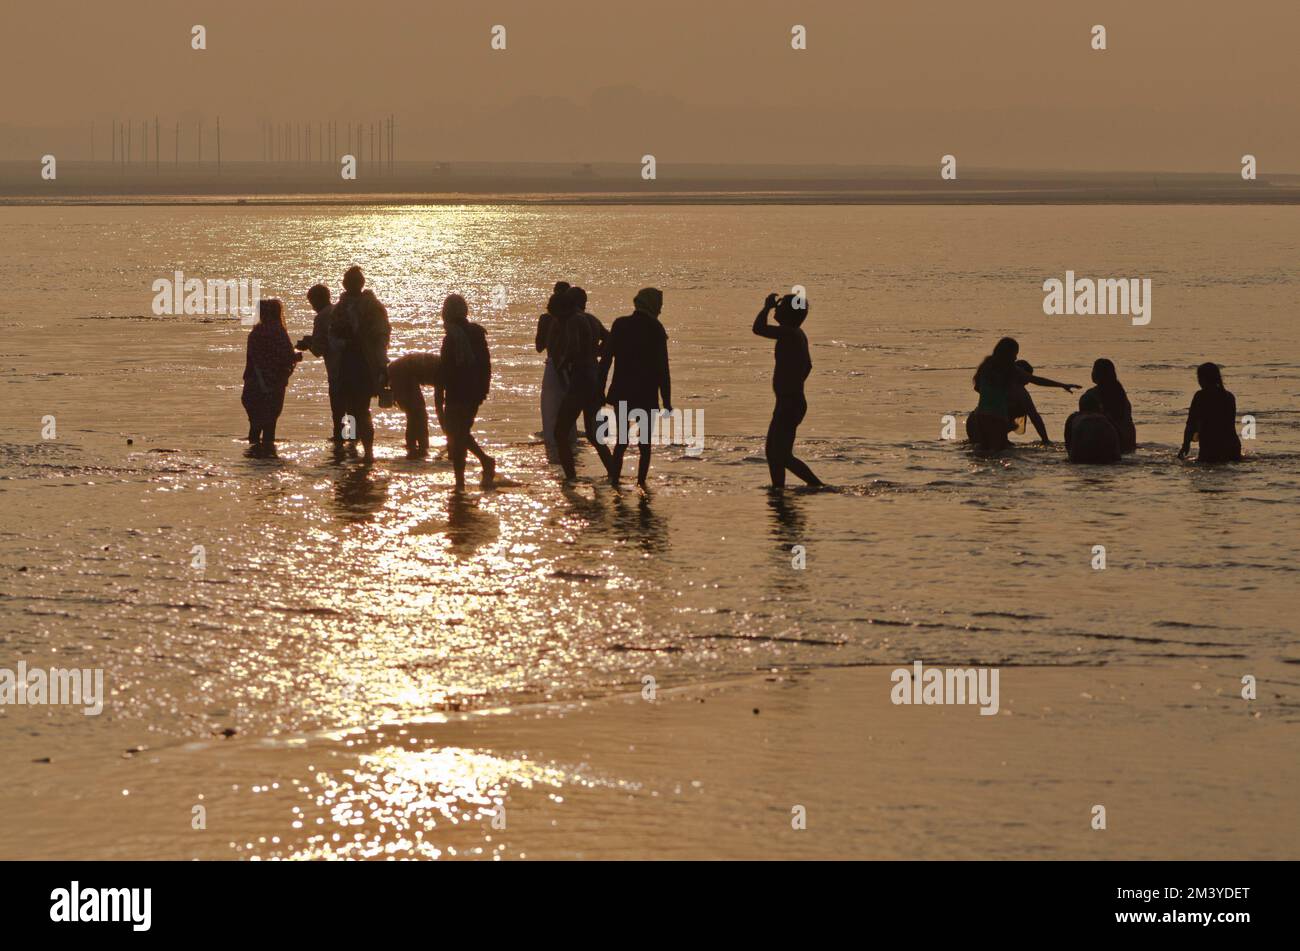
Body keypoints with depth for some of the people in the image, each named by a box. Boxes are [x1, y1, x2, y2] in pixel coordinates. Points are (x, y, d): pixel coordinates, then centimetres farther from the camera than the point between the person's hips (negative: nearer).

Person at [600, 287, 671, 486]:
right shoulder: (656, 330, -8)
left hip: (621, 395, 3)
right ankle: (641, 483, 4)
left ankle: (614, 481, 3)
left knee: (621, 441, 13)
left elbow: (606, 360, 2)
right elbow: (662, 369, -8)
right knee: (644, 444, 9)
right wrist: (667, 402, -4)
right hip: (647, 396, -3)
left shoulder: (620, 325, 1)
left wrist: (600, 392, 8)